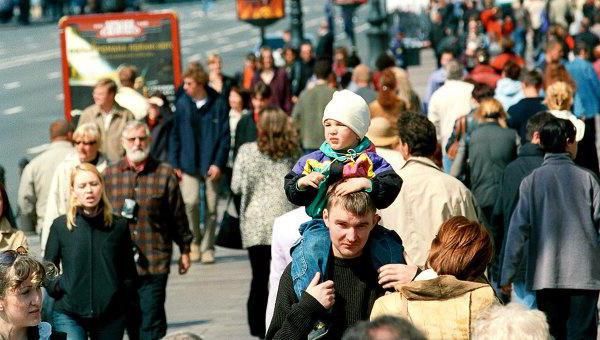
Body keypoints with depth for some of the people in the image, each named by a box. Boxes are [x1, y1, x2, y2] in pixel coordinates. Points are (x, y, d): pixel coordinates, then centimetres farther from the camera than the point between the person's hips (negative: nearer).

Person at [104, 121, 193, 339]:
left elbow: (178, 215, 7)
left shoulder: (165, 174, 1)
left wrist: (184, 250, 10)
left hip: (154, 262, -2)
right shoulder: (109, 174, 6)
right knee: (131, 321, 10)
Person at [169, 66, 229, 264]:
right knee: (191, 201, -15)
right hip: (189, 164, 1)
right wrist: (174, 164, 1)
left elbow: (224, 136, -1)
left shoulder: (218, 104, -2)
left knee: (211, 208, 2)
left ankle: (208, 247, 17)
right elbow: (175, 135, 7)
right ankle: (195, 240, 8)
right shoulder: (182, 104, 3)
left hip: (211, 164, -1)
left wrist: (218, 164, -9)